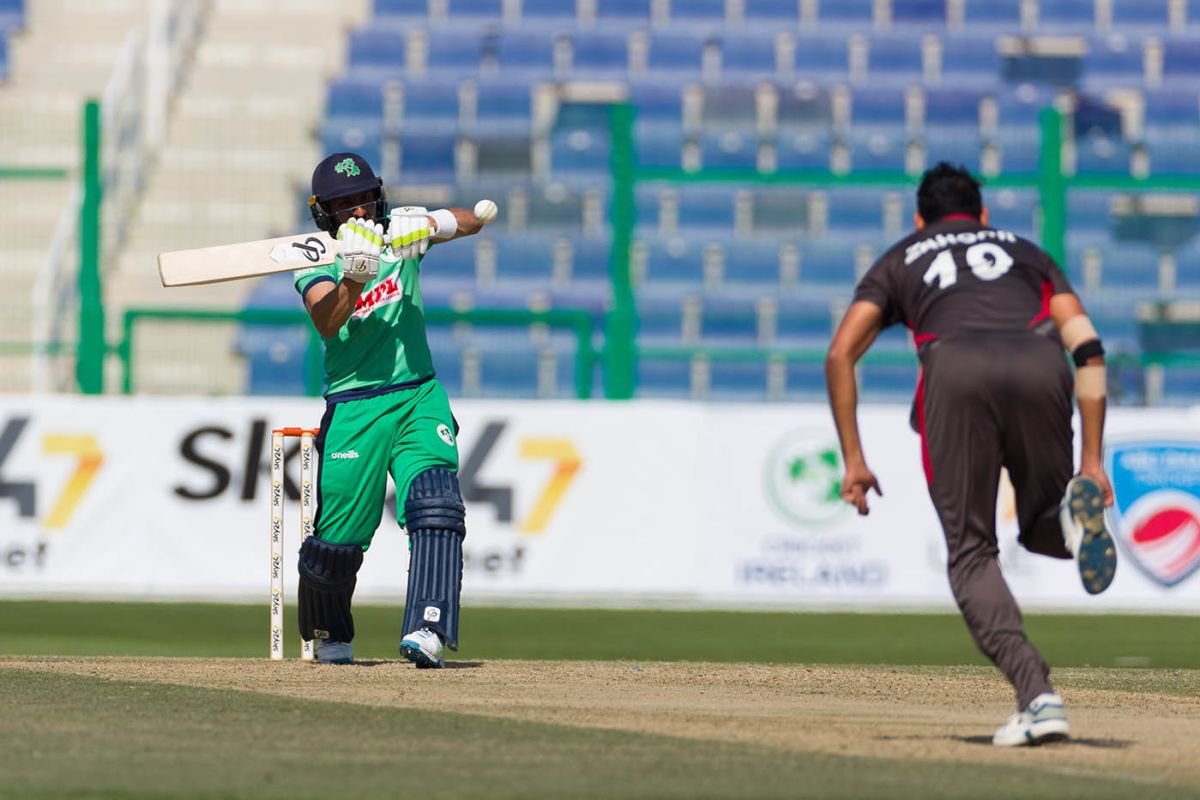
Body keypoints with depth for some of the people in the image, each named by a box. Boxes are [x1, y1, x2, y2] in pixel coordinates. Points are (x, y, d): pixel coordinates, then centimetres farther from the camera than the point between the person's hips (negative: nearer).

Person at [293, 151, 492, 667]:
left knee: (436, 506, -20)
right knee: (337, 536, -1)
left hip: (419, 398, 2)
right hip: (354, 408, -2)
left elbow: (472, 222, -3)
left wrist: (429, 223, -22)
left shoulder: (401, 234, 8)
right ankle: (329, 636, 26)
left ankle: (428, 630, -29)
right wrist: (355, 277, -39)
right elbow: (327, 324, -21)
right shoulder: (317, 264, -2)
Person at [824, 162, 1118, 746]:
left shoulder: (900, 259, 32)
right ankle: (1077, 503, -18)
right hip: (1040, 365, 2)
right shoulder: (1025, 251, 36)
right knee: (1042, 529, 20)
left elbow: (839, 355, 16)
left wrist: (853, 459, 17)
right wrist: (1092, 461, 17)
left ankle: (1037, 697, -17)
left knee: (971, 552, 3)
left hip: (957, 370, -2)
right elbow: (1088, 348, 20)